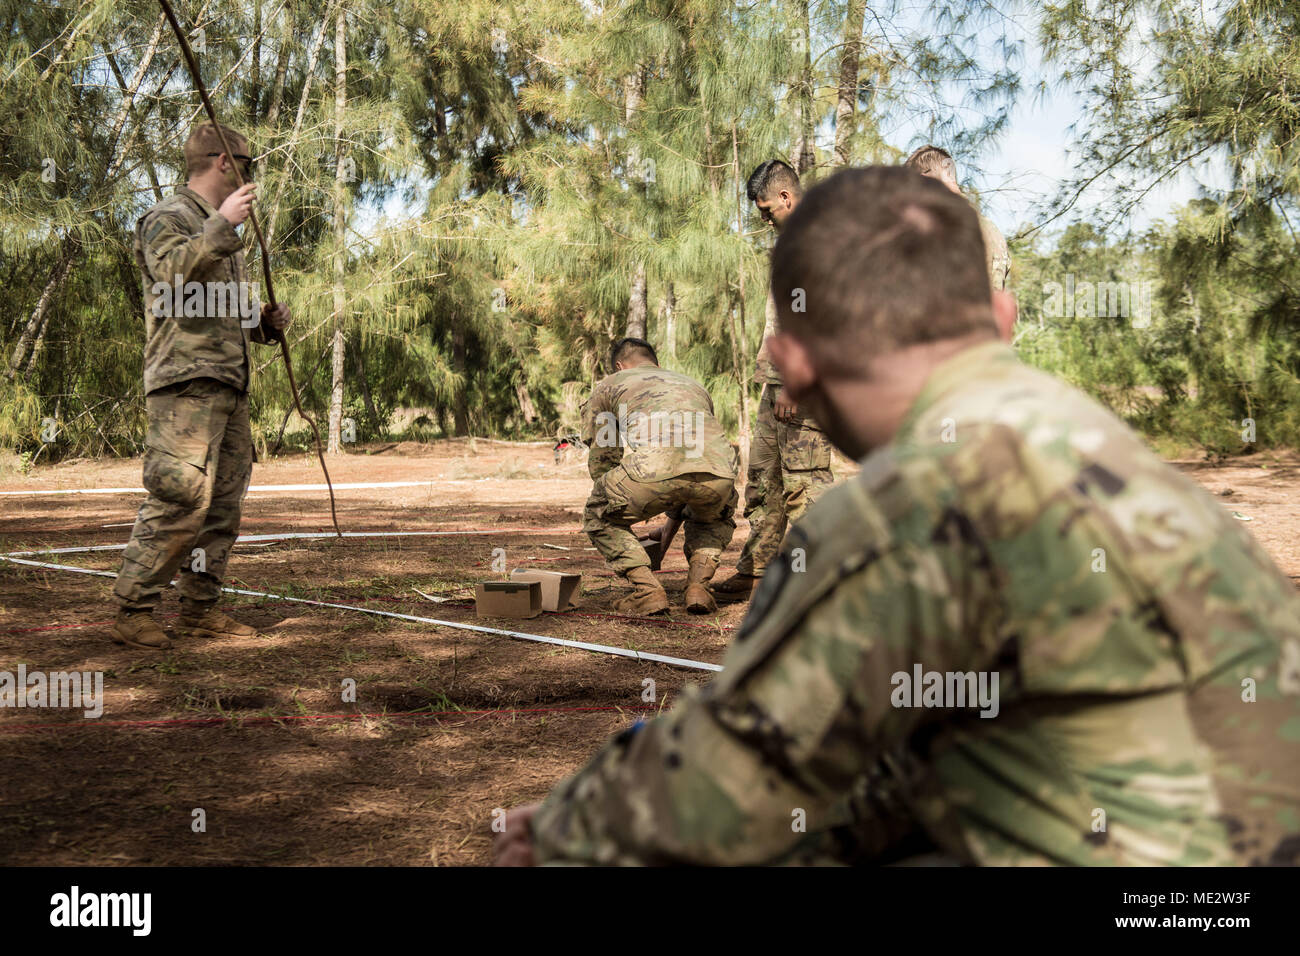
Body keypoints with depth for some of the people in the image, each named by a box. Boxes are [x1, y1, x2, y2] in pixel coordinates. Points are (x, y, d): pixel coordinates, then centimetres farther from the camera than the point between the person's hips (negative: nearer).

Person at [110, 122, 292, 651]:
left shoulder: (219, 228, 25)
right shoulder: (169, 217, -3)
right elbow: (172, 274, -25)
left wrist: (264, 321, 11)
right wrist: (222, 225, -26)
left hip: (228, 384, 10)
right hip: (187, 382, -9)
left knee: (223, 502, 9)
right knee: (181, 499, -15)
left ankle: (199, 608, 16)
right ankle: (133, 611, -9)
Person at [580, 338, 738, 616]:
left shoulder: (607, 387, 32)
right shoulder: (693, 384, 43)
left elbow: (601, 460, 32)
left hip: (654, 468, -4)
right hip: (717, 472, 4)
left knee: (598, 518, 25)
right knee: (715, 518, 39)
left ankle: (647, 592, 10)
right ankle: (698, 587, 19)